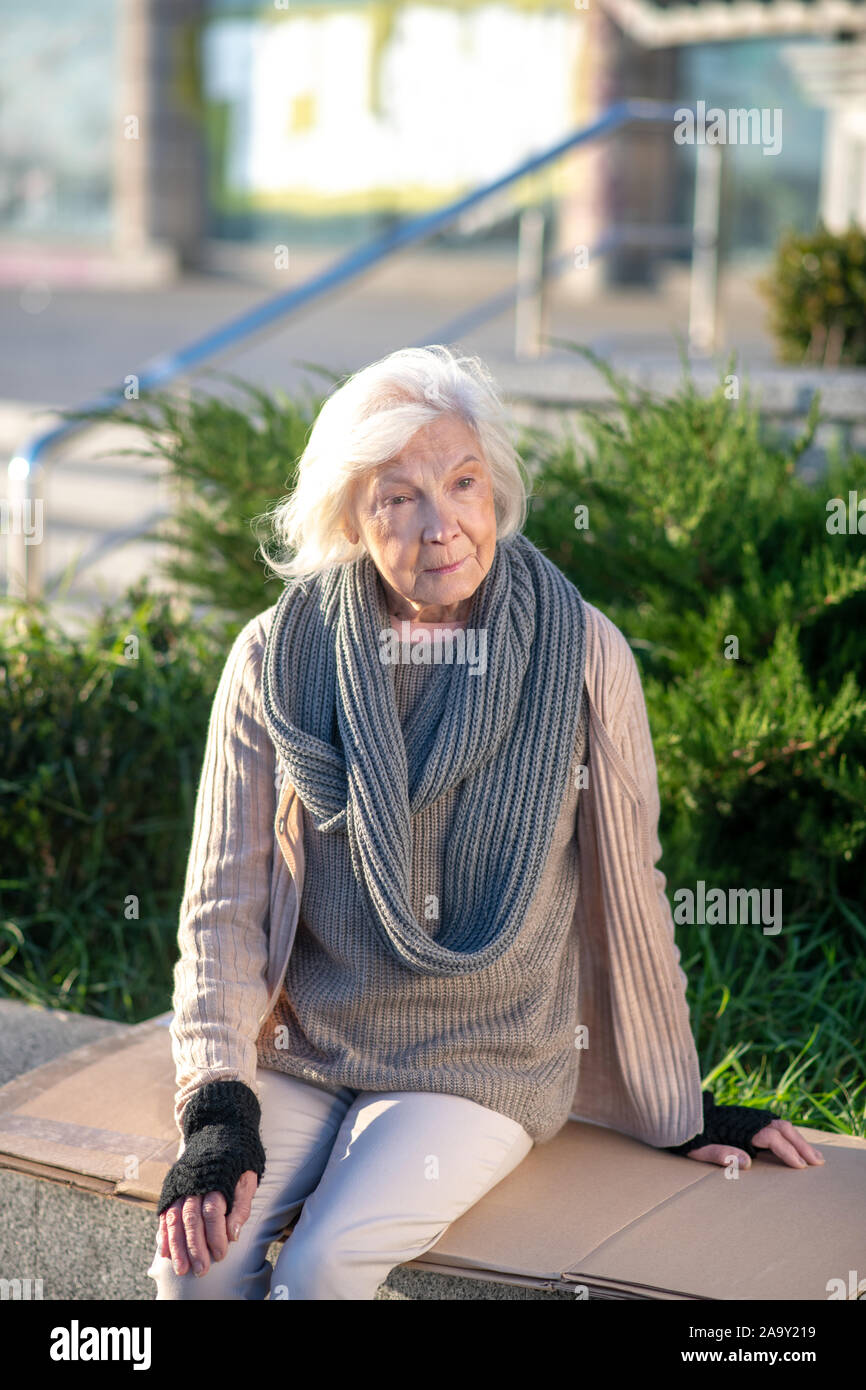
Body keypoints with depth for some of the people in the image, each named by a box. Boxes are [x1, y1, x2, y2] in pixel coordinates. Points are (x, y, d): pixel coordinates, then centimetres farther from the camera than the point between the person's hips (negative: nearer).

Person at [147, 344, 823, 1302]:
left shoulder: (580, 655, -5)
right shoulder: (277, 658, -2)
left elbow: (628, 893, 4)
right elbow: (224, 903, 1)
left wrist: (678, 1111, 10)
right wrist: (217, 1110, -11)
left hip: (482, 1068, -1)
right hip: (299, 1054, 2)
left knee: (324, 1265, -24)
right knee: (196, 1261, -22)